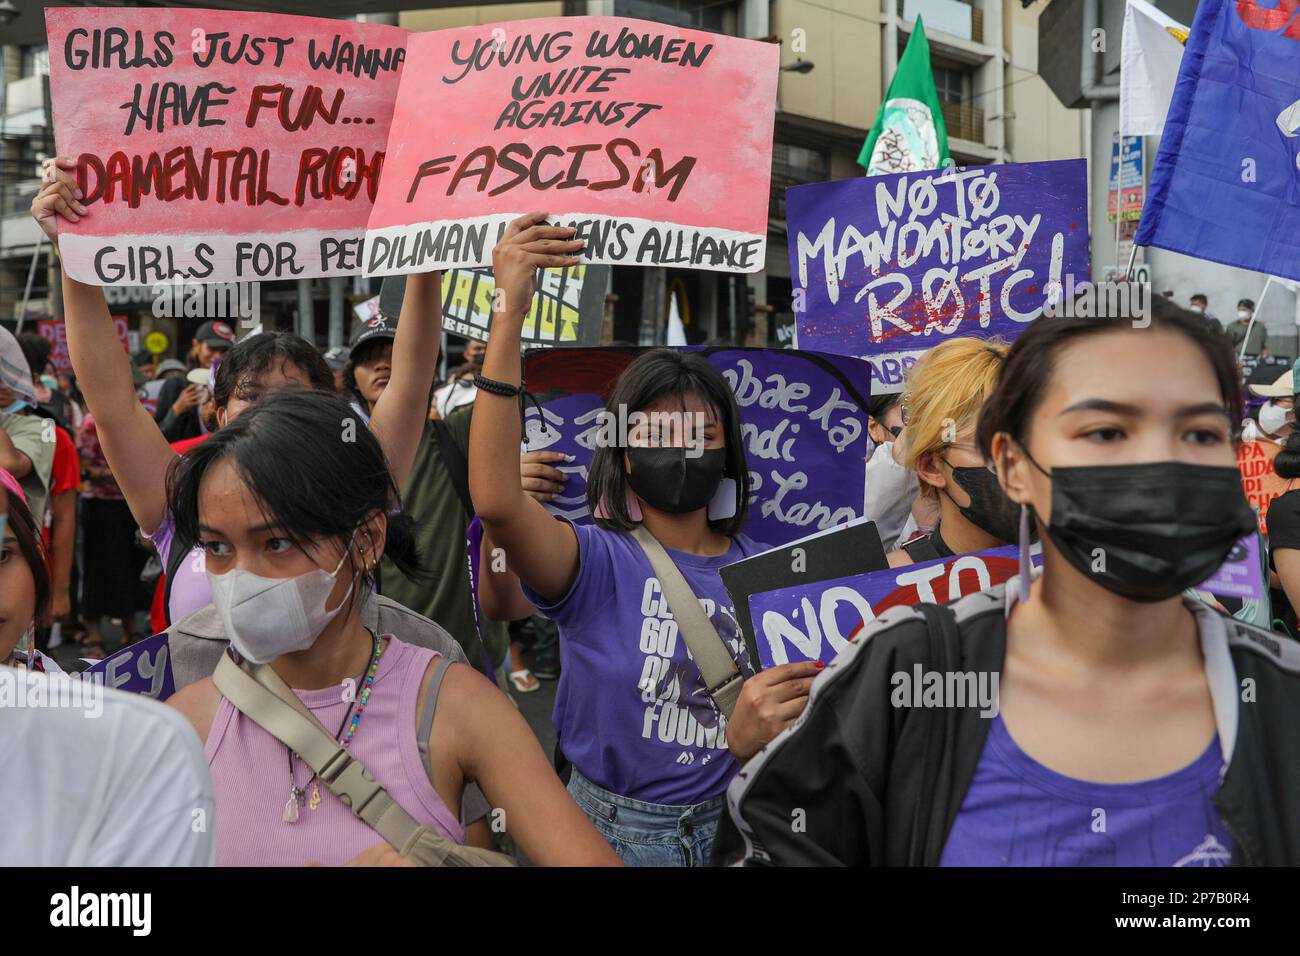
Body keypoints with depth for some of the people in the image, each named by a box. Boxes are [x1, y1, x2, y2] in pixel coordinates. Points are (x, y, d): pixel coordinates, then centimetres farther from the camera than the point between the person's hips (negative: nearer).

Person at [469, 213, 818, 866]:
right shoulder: (598, 562, -7)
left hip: (731, 828, 3)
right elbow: (495, 500, -26)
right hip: (612, 831, -2)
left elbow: (794, 710, 5)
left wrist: (757, 733, -20)